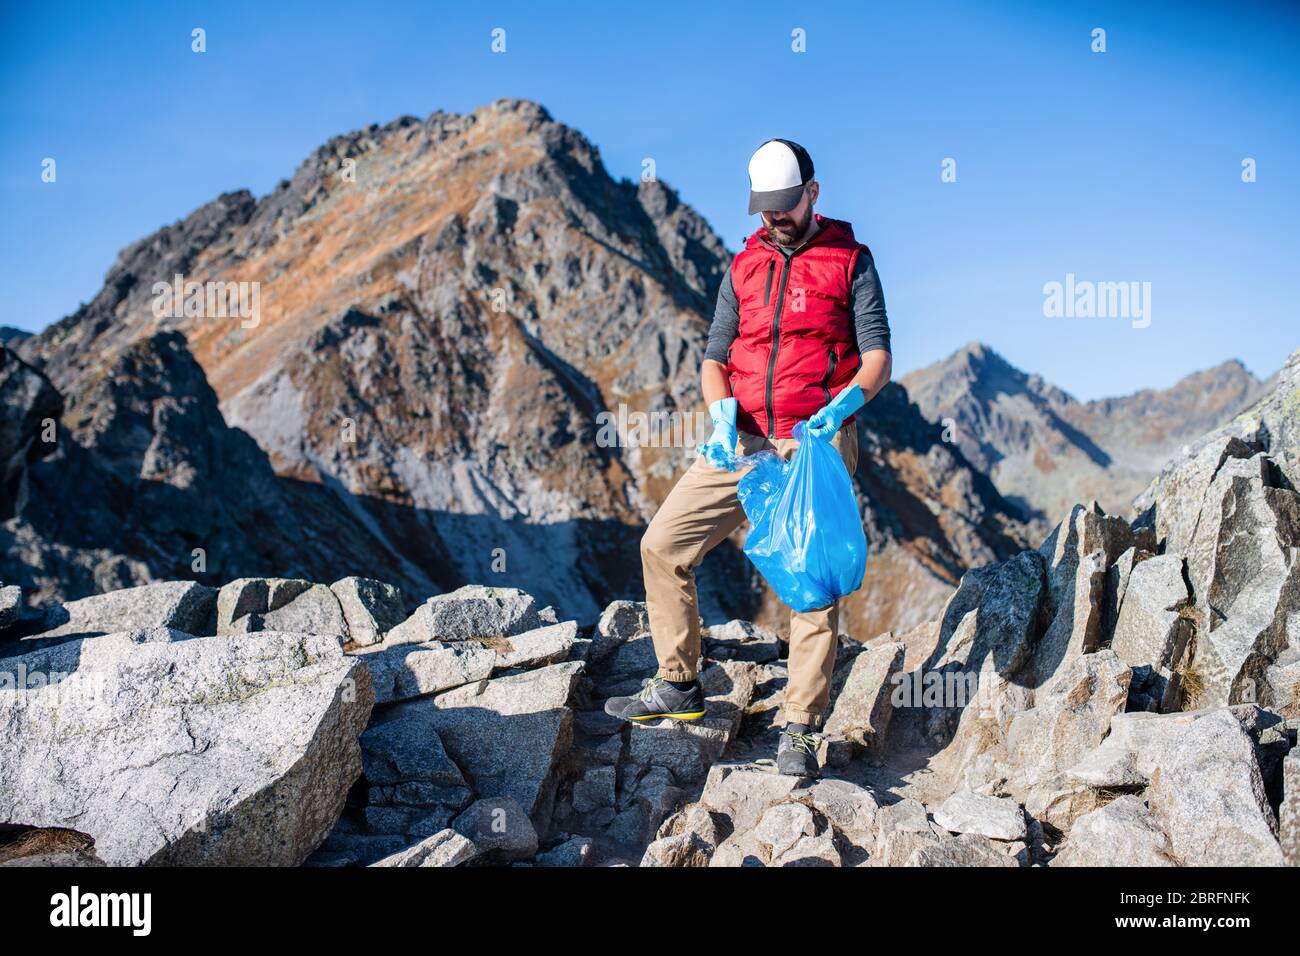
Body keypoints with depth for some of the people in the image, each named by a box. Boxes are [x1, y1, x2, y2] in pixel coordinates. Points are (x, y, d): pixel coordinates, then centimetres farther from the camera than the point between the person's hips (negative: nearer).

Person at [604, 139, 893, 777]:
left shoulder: (850, 261, 2)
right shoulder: (744, 266, 14)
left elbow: (877, 358, -6)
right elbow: (714, 358, 11)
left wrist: (845, 402, -27)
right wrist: (721, 409, -11)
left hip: (816, 443, -4)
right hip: (742, 440, 5)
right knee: (663, 544, 0)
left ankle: (800, 731, 0)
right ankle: (679, 685, 14)